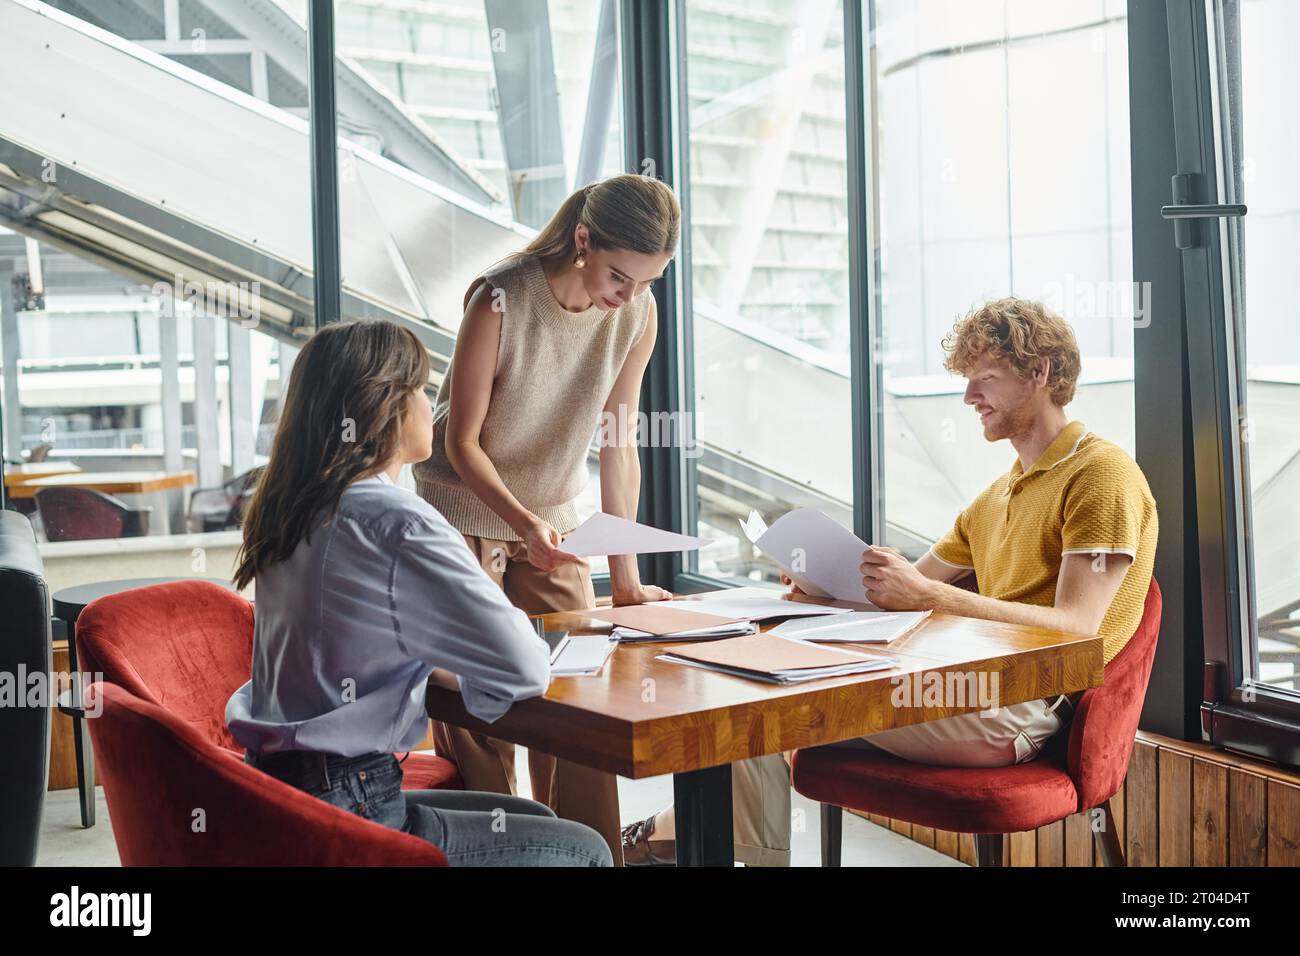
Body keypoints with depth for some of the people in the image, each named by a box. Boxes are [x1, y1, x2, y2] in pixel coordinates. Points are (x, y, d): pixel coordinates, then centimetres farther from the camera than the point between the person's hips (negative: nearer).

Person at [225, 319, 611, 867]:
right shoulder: (397, 523, -20)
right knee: (583, 852, 2)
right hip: (340, 817, -9)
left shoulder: (297, 510, 8)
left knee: (536, 821, 22)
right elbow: (523, 668, -23)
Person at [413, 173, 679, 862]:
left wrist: (625, 576, -5)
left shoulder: (638, 314, -11)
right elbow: (462, 441, -18)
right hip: (465, 514, -4)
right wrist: (523, 520, -34)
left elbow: (618, 446, -5)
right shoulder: (499, 300, -24)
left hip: (555, 516, 4)